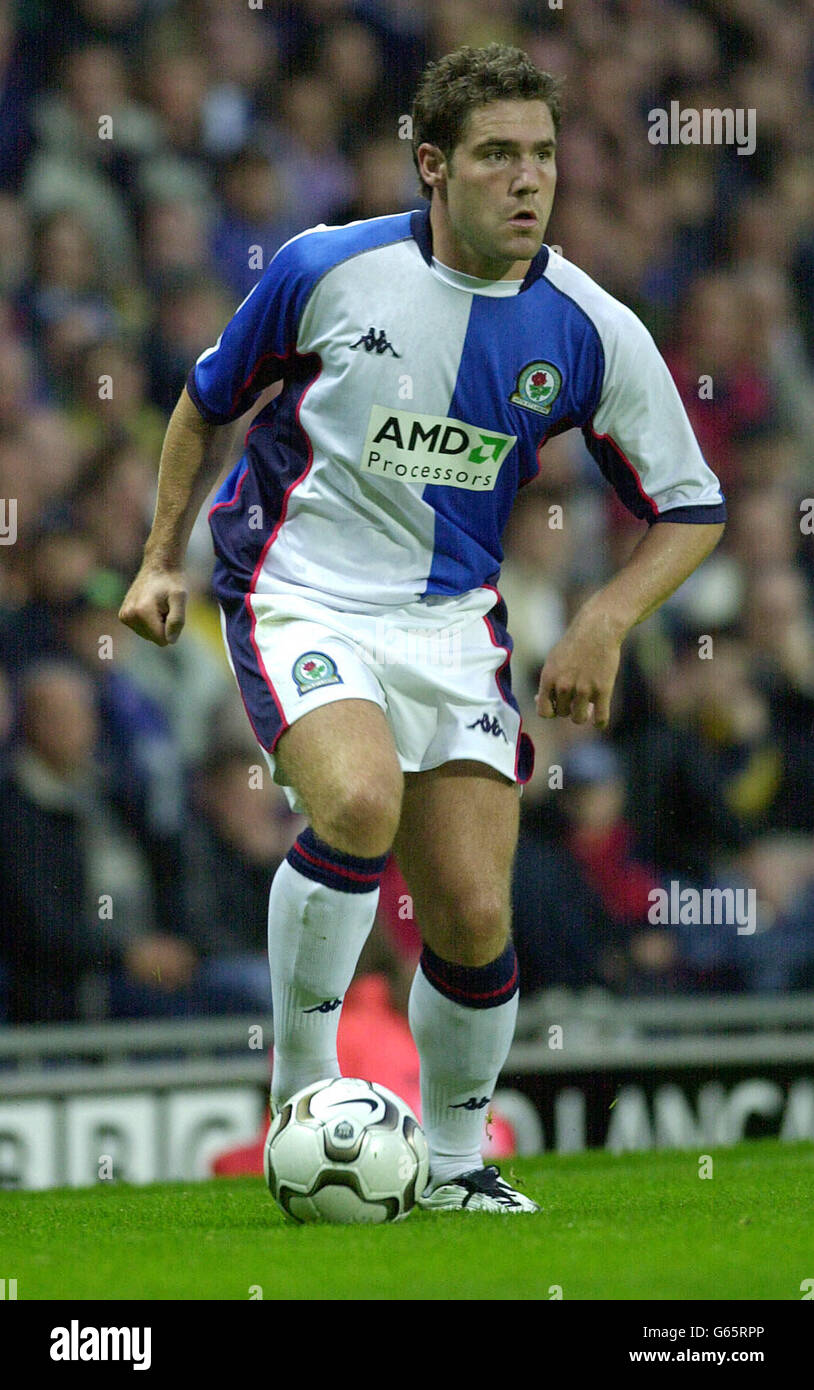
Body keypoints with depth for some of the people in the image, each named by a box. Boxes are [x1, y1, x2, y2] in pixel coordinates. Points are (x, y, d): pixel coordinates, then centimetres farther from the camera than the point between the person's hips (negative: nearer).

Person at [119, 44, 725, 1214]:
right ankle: (300, 1077, -10)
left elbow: (690, 507, 5)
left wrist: (603, 626, -9)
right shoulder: (328, 270, -9)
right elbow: (211, 399, 10)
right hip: (300, 601, -3)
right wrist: (163, 559, 8)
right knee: (359, 803, -31)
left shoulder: (591, 331, -5)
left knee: (474, 919, -4)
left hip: (454, 623, 3)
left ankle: (458, 1163, 20)